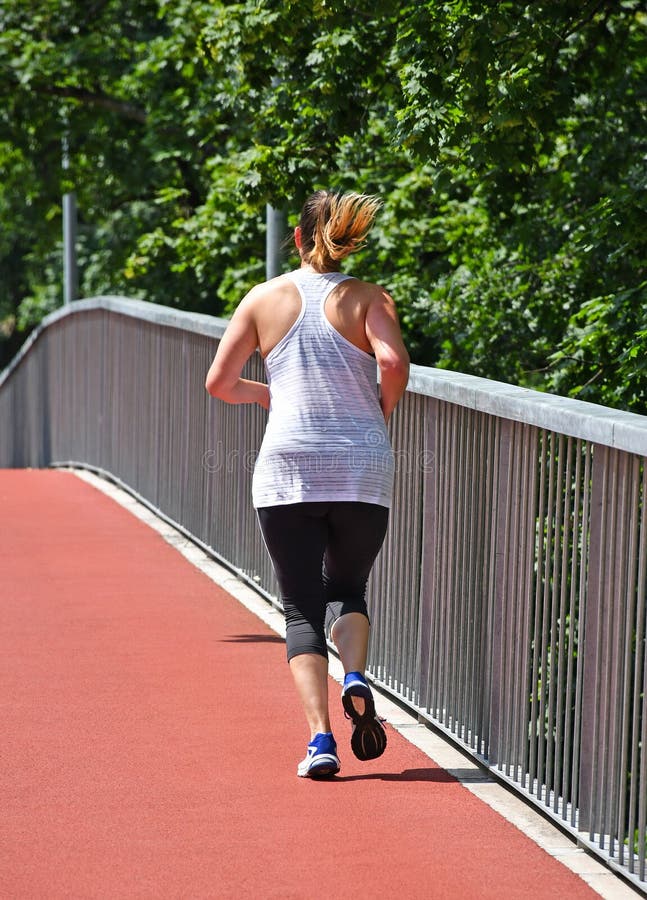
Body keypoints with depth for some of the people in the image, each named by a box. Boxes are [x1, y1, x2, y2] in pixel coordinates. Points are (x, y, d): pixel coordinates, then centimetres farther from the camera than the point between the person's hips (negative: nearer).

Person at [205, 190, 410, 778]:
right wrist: (384, 410, 3)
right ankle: (356, 679, -9)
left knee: (302, 607, 6)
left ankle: (320, 737, -10)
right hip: (364, 467, 0)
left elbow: (219, 382, 6)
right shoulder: (368, 298, 2)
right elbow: (394, 361, -16)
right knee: (348, 587, 21)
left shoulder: (265, 298, 7)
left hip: (288, 466, 0)